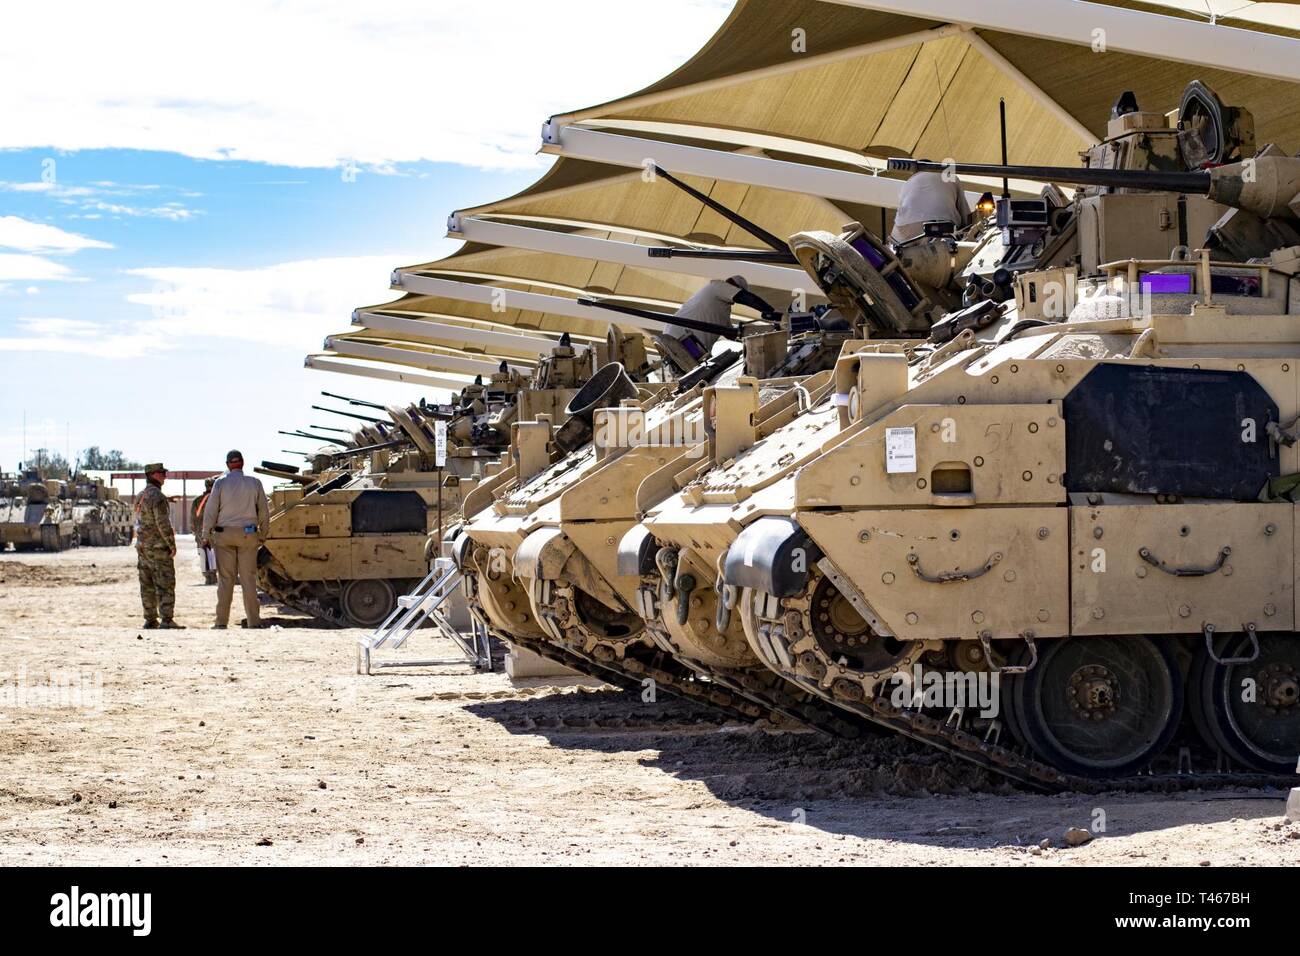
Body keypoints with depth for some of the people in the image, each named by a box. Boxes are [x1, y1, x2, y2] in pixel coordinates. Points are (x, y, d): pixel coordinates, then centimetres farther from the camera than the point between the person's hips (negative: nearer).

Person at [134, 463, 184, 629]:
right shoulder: (158, 496, -16)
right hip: (158, 547, -9)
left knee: (147, 585, 9)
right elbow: (163, 523, -20)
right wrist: (172, 545, -14)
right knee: (165, 584, -7)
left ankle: (150, 620, 11)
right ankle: (166, 620, -11)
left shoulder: (139, 496, 12)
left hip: (142, 546, 9)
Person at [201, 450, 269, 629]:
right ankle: (254, 622, 2)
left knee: (225, 579, 2)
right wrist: (262, 535, 17)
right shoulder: (254, 483, 2)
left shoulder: (220, 483, -2)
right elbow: (264, 512, 6)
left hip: (224, 535, -1)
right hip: (248, 535, 1)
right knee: (248, 579, 4)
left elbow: (210, 511, -3)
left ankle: (221, 622, 2)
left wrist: (206, 536, 6)